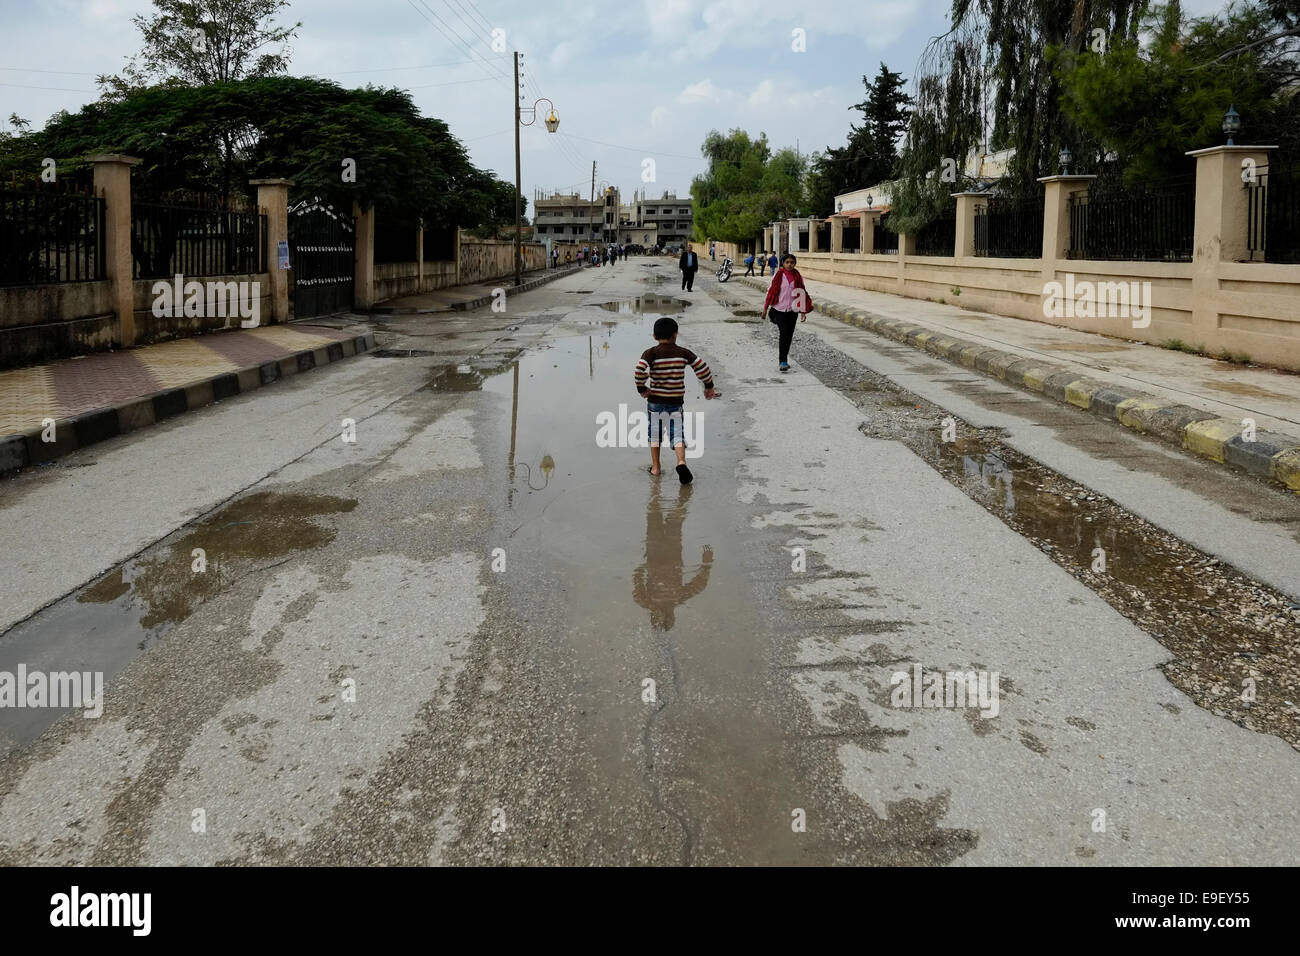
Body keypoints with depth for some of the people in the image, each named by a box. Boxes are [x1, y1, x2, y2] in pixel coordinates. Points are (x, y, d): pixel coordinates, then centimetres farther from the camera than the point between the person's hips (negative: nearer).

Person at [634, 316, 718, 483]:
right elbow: (702, 367, -3)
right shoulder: (683, 353, -2)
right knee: (677, 435, 1)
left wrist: (641, 388, -8)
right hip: (676, 402, 0)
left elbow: (639, 370, -23)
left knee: (655, 434, 16)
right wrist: (709, 386, 10)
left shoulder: (651, 353, -8)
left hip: (655, 401, 0)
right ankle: (681, 462, -23)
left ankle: (655, 466, 22)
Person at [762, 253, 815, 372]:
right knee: (784, 333, -16)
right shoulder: (778, 276, -2)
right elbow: (771, 291, 2)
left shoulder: (797, 277, 4)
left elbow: (802, 293, 9)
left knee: (789, 336, 8)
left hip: (792, 310, 3)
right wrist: (765, 308, 3)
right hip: (779, 309, -3)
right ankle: (783, 361, -16)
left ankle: (784, 360, 23)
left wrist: (803, 311, 7)